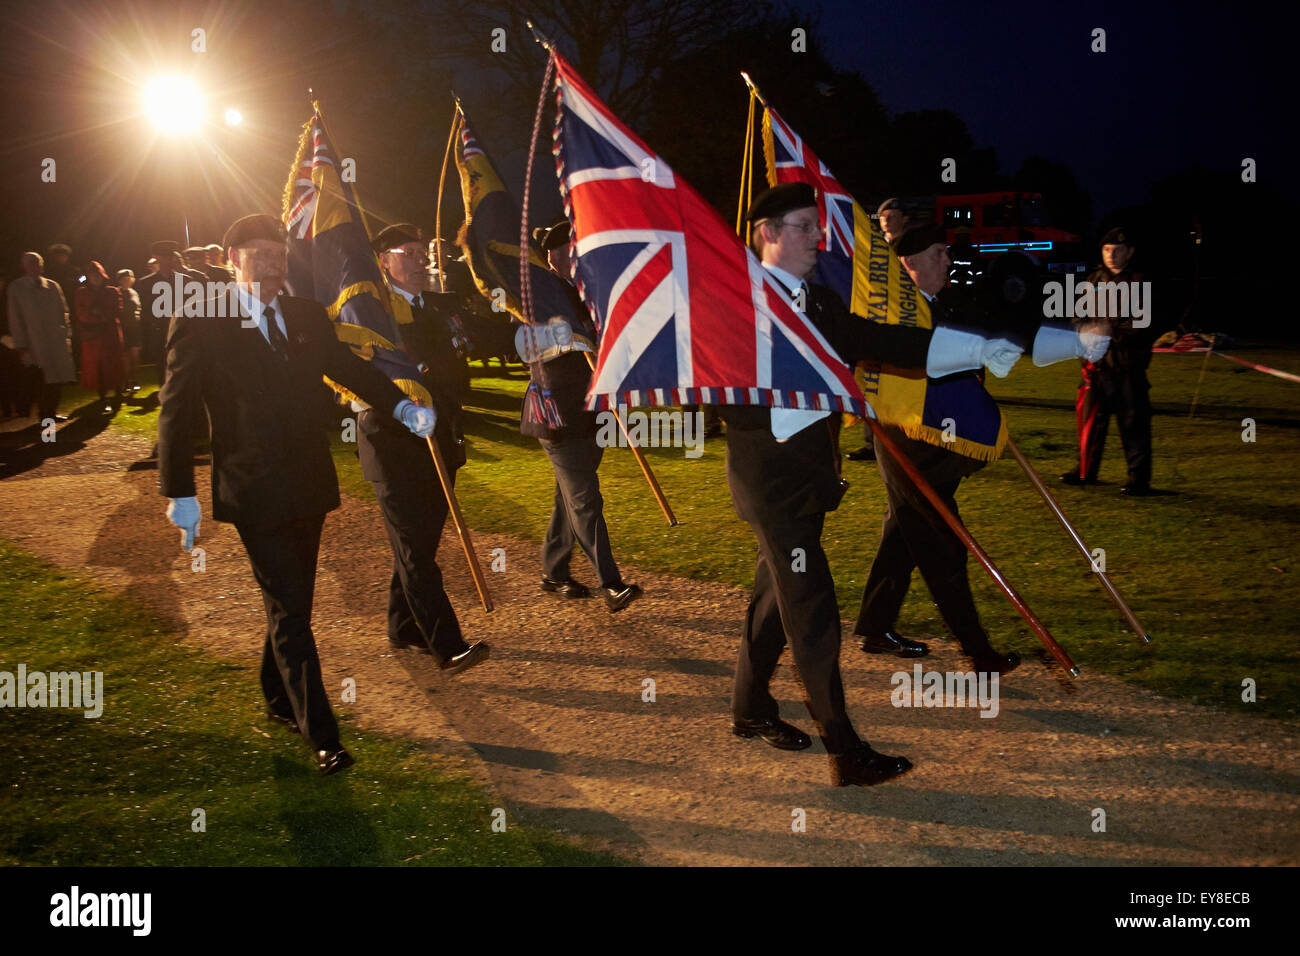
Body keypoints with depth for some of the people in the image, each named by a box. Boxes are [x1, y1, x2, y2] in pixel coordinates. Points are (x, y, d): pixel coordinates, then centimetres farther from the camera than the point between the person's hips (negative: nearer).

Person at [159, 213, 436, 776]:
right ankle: (321, 735, 0)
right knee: (289, 611, -5)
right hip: (256, 494, -6)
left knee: (293, 601, 18)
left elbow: (349, 367, 13)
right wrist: (180, 494, -10)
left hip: (310, 486, 6)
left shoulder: (307, 315, 8)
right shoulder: (201, 324, -8)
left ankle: (279, 701, 37)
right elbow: (177, 410, -7)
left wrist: (401, 405, -5)